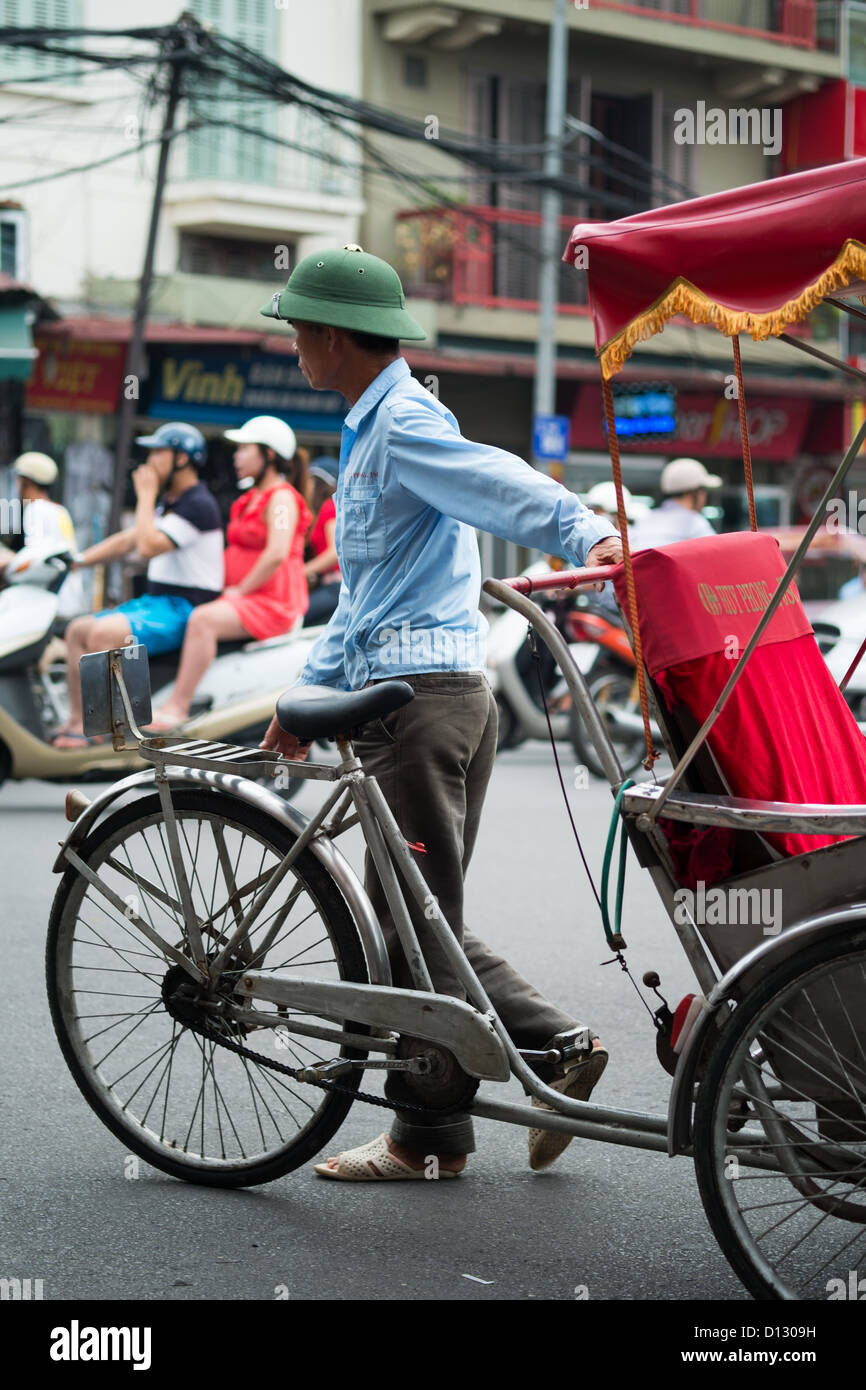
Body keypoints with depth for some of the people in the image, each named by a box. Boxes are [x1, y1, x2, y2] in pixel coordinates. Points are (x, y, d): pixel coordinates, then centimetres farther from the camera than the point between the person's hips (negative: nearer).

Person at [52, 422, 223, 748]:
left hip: (183, 610, -10)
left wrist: (145, 495, -12)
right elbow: (125, 540, 21)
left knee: (103, 633, -29)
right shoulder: (168, 502, 18)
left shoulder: (198, 505, -15)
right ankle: (77, 723, -2)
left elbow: (148, 546, -23)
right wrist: (78, 560, 12)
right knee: (77, 629, 4)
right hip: (155, 602, 10)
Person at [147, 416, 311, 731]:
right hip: (240, 596, 11)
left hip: (272, 604, -11)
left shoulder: (282, 498, -9)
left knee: (203, 619, -32)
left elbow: (277, 554, -22)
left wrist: (240, 590, -18)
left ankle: (177, 706, -34)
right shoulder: (251, 499, 21)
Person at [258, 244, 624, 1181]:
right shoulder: (374, 429, 23)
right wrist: (310, 692, 30)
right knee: (424, 921, 13)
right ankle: (559, 1047, 11)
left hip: (419, 697, -10)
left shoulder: (403, 424, -10)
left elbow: (500, 482, -30)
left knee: (412, 925, -3)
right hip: (442, 691, 10)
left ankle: (428, 1137, 5)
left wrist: (586, 534, -48)